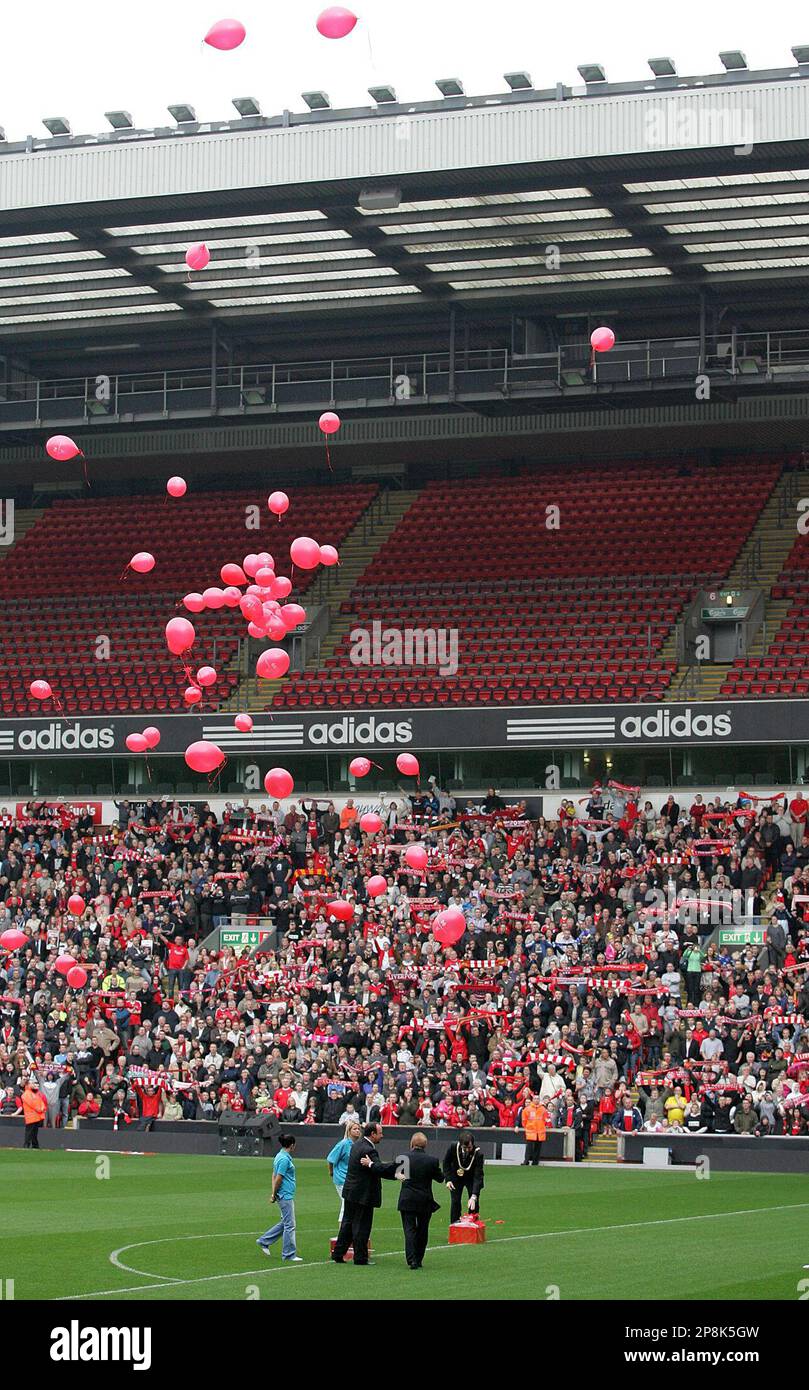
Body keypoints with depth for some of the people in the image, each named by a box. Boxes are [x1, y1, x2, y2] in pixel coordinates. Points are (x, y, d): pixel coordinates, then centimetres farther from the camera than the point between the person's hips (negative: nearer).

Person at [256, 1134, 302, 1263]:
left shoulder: (280, 1156, 13)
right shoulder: (285, 1159, -17)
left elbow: (274, 1176, 14)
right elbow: (278, 1178, -18)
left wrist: (274, 1193, 8)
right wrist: (275, 1194, -6)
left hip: (286, 1195, 10)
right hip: (286, 1195, -10)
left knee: (285, 1222, 18)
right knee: (289, 1225, -4)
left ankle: (264, 1241, 24)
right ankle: (289, 1255, 1)